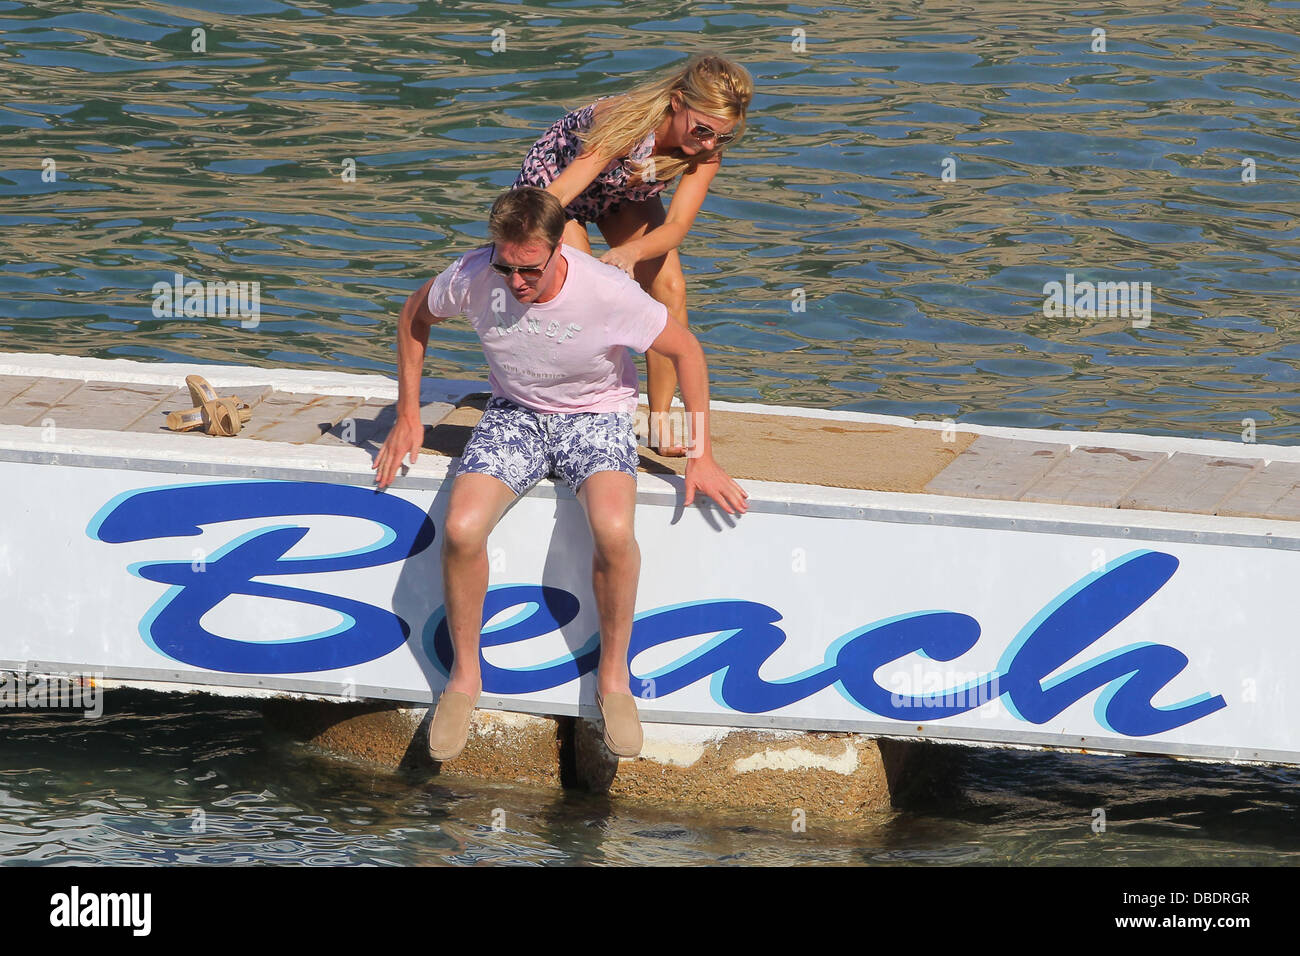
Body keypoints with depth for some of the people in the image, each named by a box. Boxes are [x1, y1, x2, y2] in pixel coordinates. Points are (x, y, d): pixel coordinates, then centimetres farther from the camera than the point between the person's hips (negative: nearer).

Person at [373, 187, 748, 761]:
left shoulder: (607, 292, -26)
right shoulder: (474, 277, -19)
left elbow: (685, 350, -9)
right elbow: (416, 316, 5)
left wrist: (701, 454, -8)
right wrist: (408, 416, 5)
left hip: (596, 416, -2)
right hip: (514, 414, 2)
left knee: (613, 530, -34)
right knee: (460, 530, -26)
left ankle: (613, 676, -12)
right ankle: (465, 676, -3)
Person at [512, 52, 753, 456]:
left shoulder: (707, 149, -26)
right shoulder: (629, 122, -43)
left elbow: (677, 225, -33)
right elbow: (559, 193, -50)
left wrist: (632, 252, -55)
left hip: (626, 194, 5)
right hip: (554, 171, -5)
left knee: (670, 288, -11)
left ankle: (660, 420, -1)